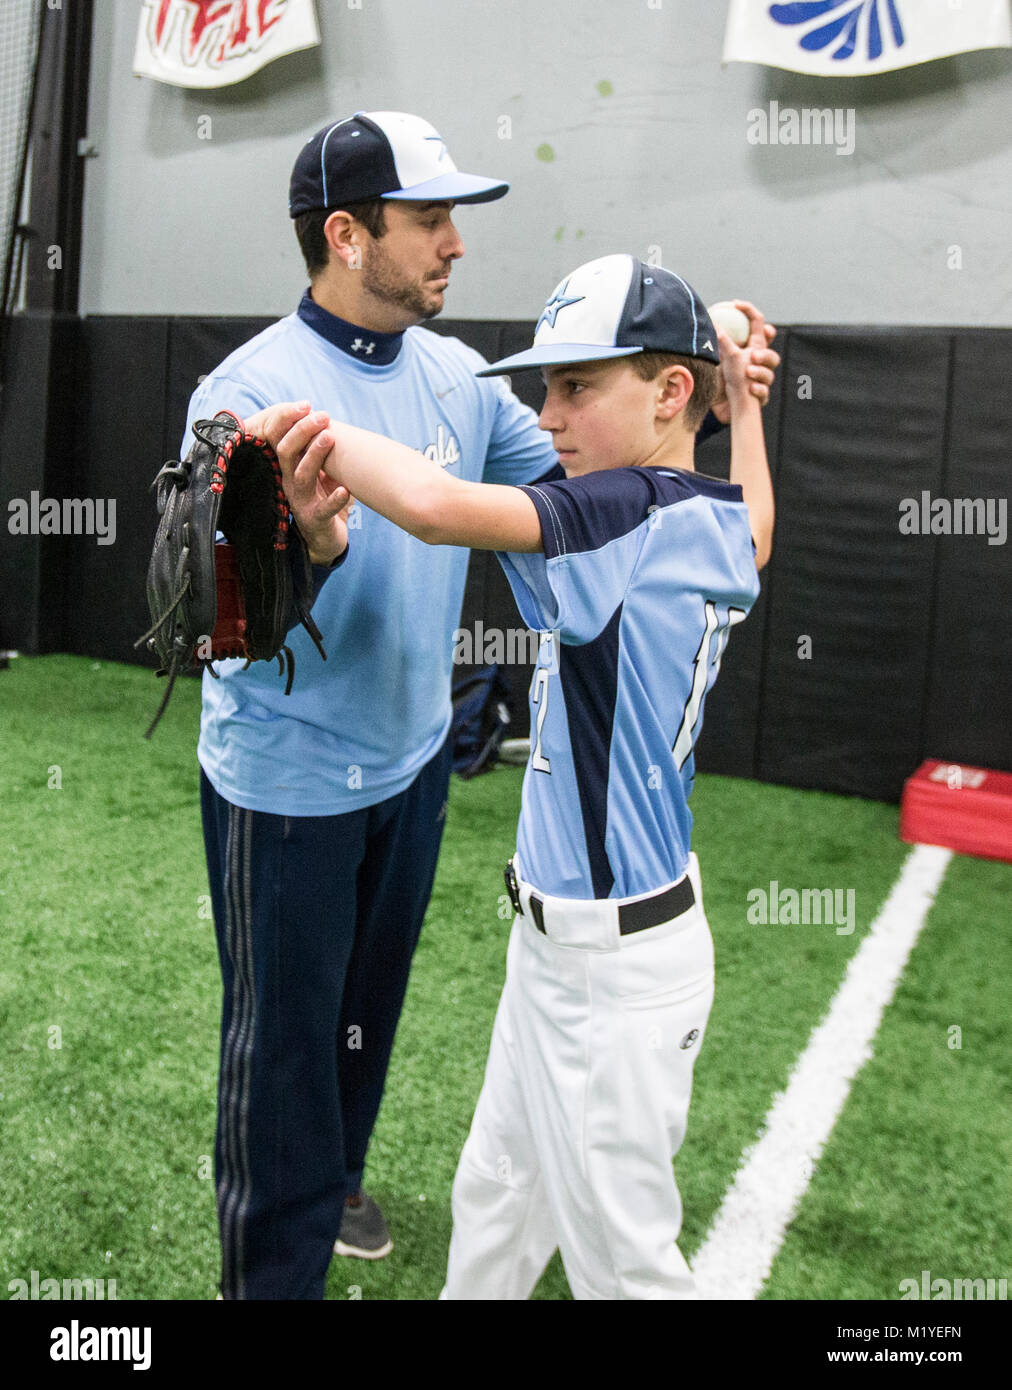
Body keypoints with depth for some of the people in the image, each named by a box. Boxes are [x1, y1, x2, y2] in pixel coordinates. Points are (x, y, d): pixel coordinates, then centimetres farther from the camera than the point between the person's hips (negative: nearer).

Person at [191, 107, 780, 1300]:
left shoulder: (457, 375, -2)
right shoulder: (247, 392, -20)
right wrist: (311, 545, -47)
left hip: (412, 763, 7)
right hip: (288, 785, -6)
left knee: (367, 1010, 25)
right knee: (283, 1042, 8)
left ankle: (332, 1185, 50)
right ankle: (275, 1267, 30)